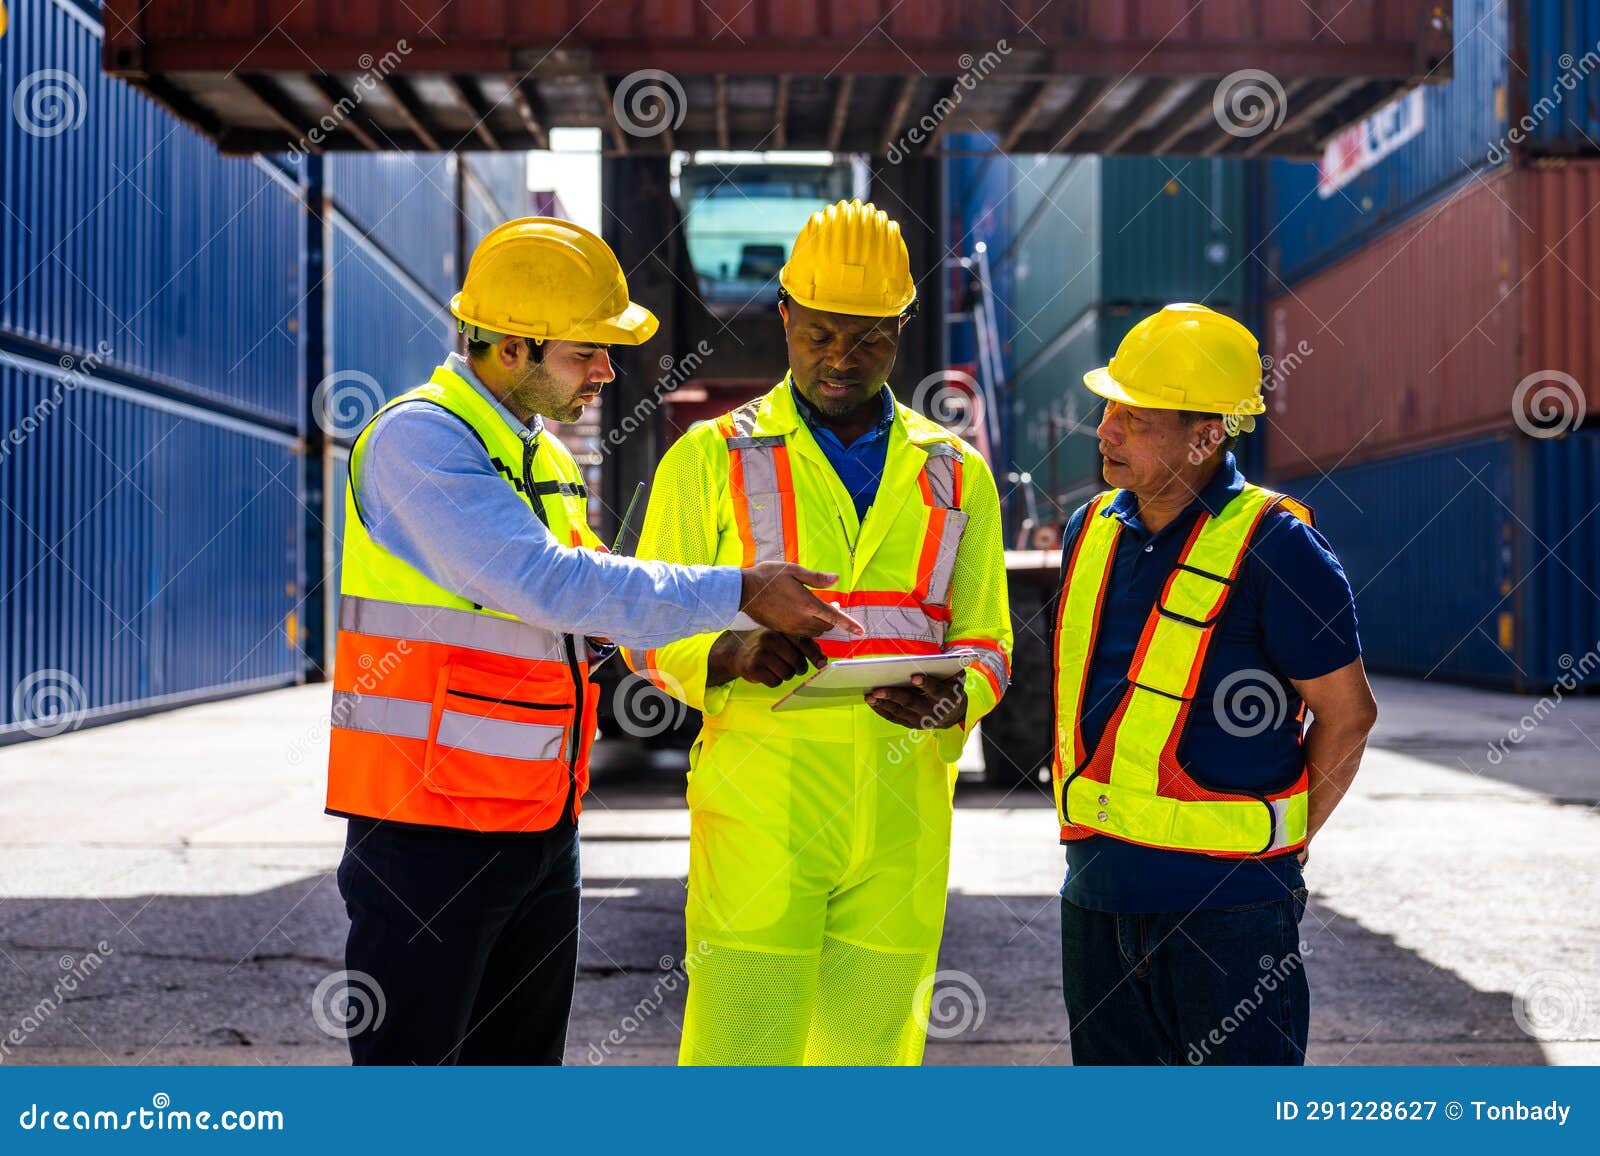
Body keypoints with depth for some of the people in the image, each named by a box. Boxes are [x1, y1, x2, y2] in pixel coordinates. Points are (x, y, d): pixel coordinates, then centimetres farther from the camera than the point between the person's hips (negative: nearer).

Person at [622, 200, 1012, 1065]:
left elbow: (986, 641, 14)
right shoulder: (711, 458, 6)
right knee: (740, 1045, -8)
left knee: (871, 1046, 7)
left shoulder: (955, 474, 14)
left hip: (901, 815, 3)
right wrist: (728, 655, -17)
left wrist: (951, 696, -10)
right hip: (758, 807, -3)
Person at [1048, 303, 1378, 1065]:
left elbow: (1347, 713, -7)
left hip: (1226, 902, -6)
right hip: (1097, 892, 7)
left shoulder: (1274, 548, -12)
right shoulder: (1092, 529, 8)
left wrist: (1280, 843, -3)